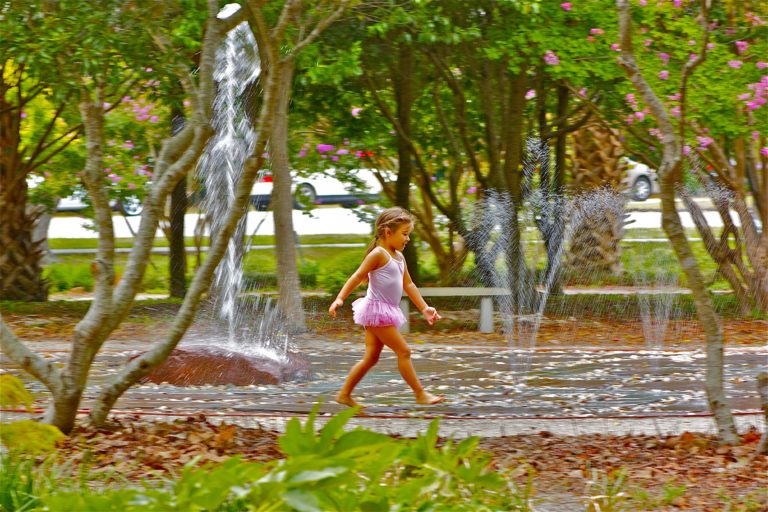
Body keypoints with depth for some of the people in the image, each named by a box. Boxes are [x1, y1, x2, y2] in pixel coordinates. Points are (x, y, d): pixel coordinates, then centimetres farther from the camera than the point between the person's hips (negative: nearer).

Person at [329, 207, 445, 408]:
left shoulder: (399, 257, 15)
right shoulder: (378, 254, -13)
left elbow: (408, 285, 20)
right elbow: (357, 277, -16)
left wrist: (424, 308, 17)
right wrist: (340, 299, -23)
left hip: (388, 312, 10)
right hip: (377, 310, -10)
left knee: (371, 357, 11)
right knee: (403, 351, -9)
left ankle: (344, 394, 15)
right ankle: (421, 394, -6)